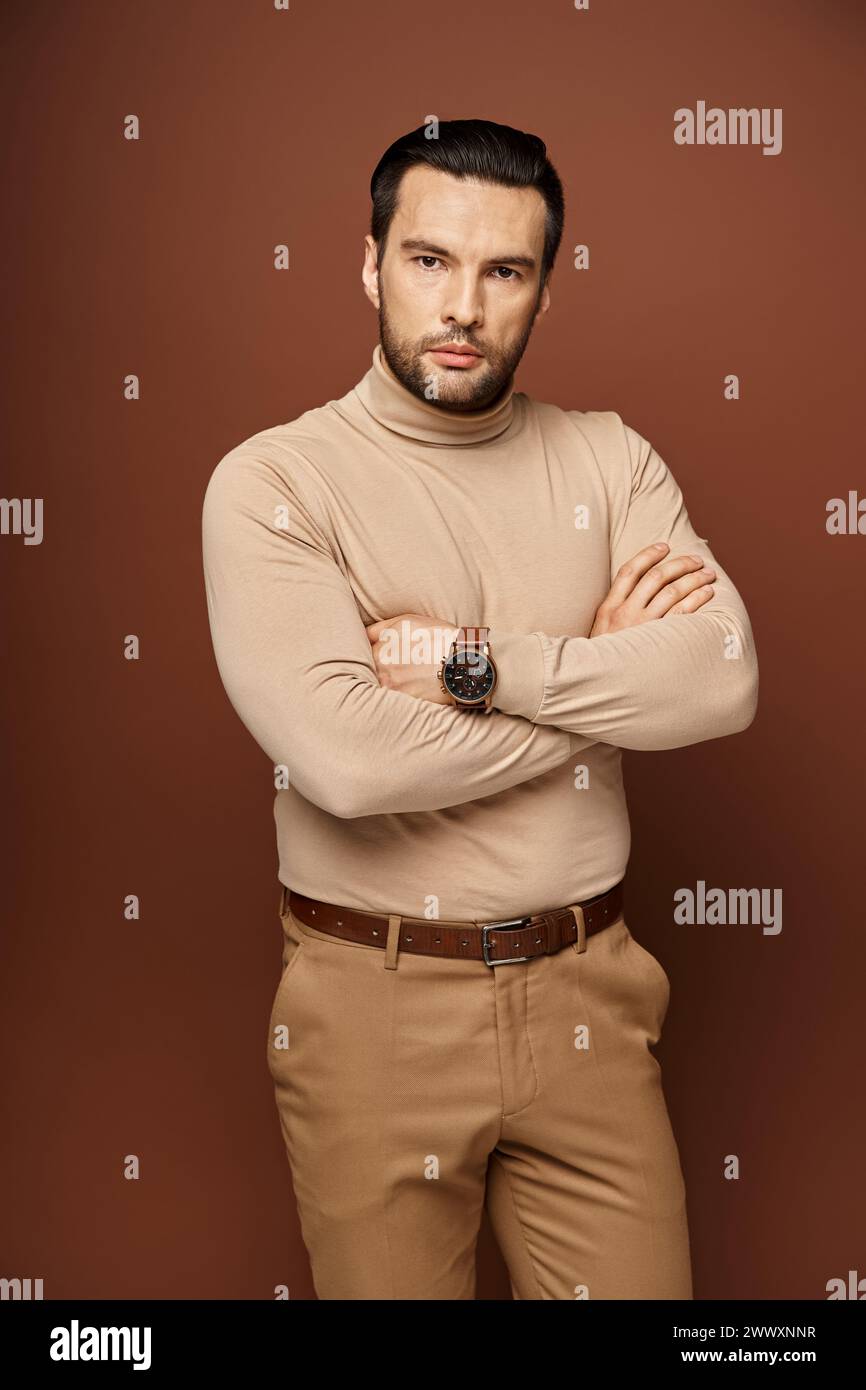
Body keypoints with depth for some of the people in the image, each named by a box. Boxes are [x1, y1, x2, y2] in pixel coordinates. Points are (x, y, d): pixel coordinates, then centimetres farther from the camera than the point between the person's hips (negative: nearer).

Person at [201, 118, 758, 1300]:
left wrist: (470, 662, -18)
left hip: (585, 992, 3)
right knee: (388, 1278, 16)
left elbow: (724, 681, -12)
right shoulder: (274, 480, -8)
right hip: (374, 1005, -2)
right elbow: (344, 756, -23)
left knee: (641, 1282, 14)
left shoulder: (611, 461, 3)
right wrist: (603, 671, -12)